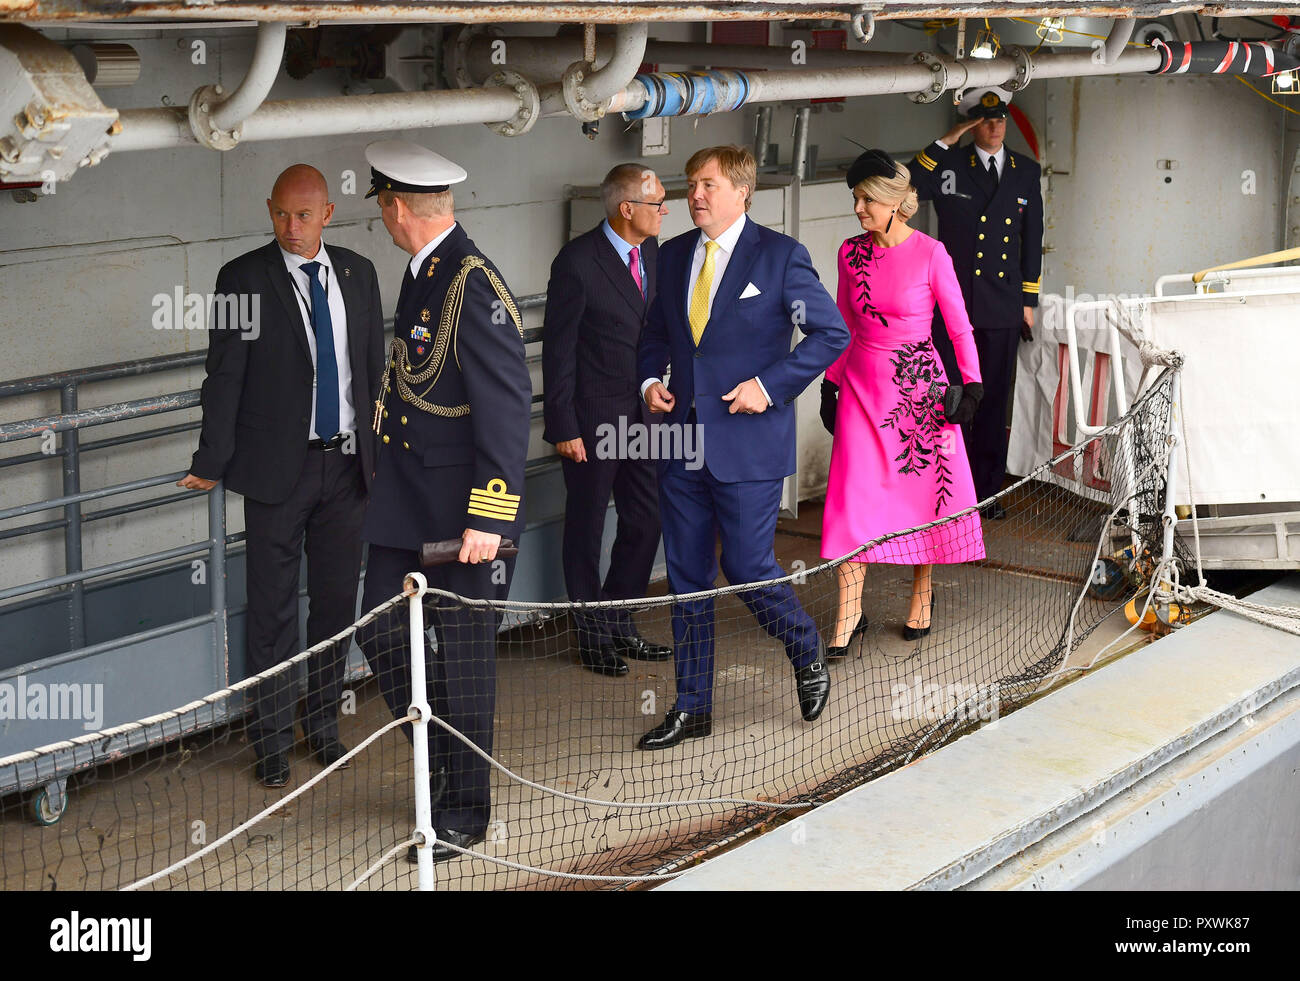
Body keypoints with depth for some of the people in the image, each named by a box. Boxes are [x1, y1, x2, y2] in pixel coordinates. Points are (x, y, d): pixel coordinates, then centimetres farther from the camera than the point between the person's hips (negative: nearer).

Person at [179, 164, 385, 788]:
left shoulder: (357, 274, 6)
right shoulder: (243, 279, -6)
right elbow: (225, 377, -7)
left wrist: (383, 450, 12)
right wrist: (212, 463, -8)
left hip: (346, 462, 4)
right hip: (278, 467, -4)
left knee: (337, 599, 12)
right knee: (273, 609, 3)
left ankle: (324, 723, 28)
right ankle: (272, 739, 14)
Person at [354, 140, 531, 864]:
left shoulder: (474, 284, -18)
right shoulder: (424, 274, 11)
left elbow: (508, 405, -22)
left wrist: (488, 517, -24)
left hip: (464, 511, -9)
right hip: (406, 505, 9)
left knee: (464, 657, 4)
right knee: (383, 635, 9)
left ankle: (466, 809, 18)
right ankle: (446, 761, 28)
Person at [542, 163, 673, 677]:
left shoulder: (653, 251, 5)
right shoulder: (577, 262, -17)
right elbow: (558, 349, -14)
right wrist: (563, 427, -14)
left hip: (644, 412, 7)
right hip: (592, 418, -7)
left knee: (646, 520, 12)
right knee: (586, 526, 8)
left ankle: (620, 625, 28)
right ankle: (592, 638, 21)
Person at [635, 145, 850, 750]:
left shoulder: (780, 256, -6)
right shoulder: (674, 255, 10)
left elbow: (832, 333, -6)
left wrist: (770, 385, -14)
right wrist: (650, 379, 3)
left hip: (747, 441, -5)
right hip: (683, 441, 5)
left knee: (748, 567, -4)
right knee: (687, 579, 9)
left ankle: (806, 657, 27)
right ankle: (692, 708, 19)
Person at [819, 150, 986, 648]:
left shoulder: (930, 253, -8)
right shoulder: (851, 253, 3)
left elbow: (959, 326, -2)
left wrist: (971, 386, -6)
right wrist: (831, 383, 13)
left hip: (918, 384, -3)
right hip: (862, 384, 3)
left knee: (924, 489, 5)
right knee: (852, 495, -4)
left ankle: (922, 594, 25)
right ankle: (849, 611, 2)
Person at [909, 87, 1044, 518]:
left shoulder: (1026, 171, 12)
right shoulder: (949, 165, 2)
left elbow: (1032, 239, 14)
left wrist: (1028, 301, 12)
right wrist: (946, 141, -16)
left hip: (1003, 305, 3)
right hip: (954, 304, -3)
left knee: (994, 400, 7)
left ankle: (988, 490, 15)